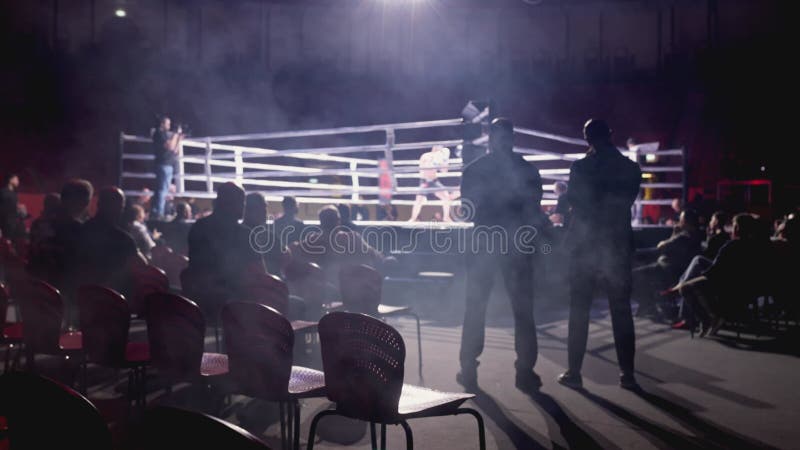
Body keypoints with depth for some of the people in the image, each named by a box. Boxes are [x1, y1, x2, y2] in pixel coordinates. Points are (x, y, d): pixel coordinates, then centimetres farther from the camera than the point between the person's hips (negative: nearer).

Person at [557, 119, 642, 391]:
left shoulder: (581, 167, -8)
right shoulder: (631, 168, 2)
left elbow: (573, 201, -2)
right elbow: (627, 200, 11)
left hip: (585, 245, -2)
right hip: (619, 245, 3)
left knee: (579, 310, 4)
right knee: (621, 310, 7)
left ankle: (574, 371, 6)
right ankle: (627, 373, 8)